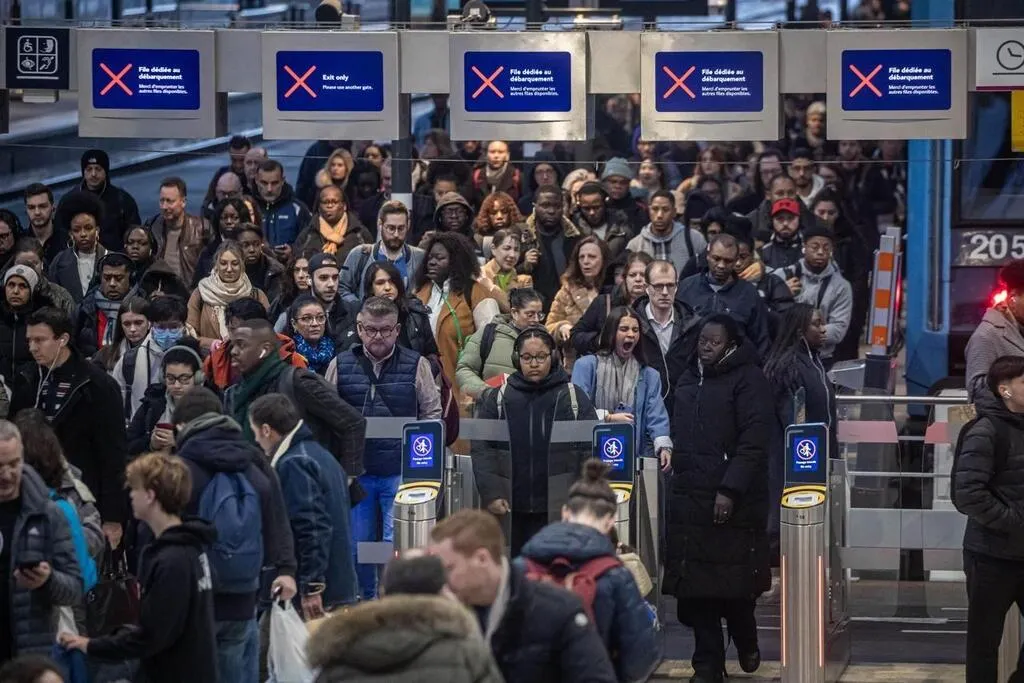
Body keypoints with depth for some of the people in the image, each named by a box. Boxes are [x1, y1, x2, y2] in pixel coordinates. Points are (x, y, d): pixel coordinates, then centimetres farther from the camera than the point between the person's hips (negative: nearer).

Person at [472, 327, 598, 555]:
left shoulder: (574, 397, 7)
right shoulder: (496, 398, 8)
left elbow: (591, 450, 4)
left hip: (557, 508, -1)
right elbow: (481, 448, 3)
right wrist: (490, 494, -8)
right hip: (509, 507, 1)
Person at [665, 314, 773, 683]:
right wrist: (678, 475, 15)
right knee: (695, 585, 1)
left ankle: (746, 645, 25)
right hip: (688, 497, 6)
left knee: (734, 583, 1)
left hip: (731, 500, -6)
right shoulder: (688, 379, 18)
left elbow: (752, 443, -12)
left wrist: (730, 491, -19)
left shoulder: (748, 380, -4)